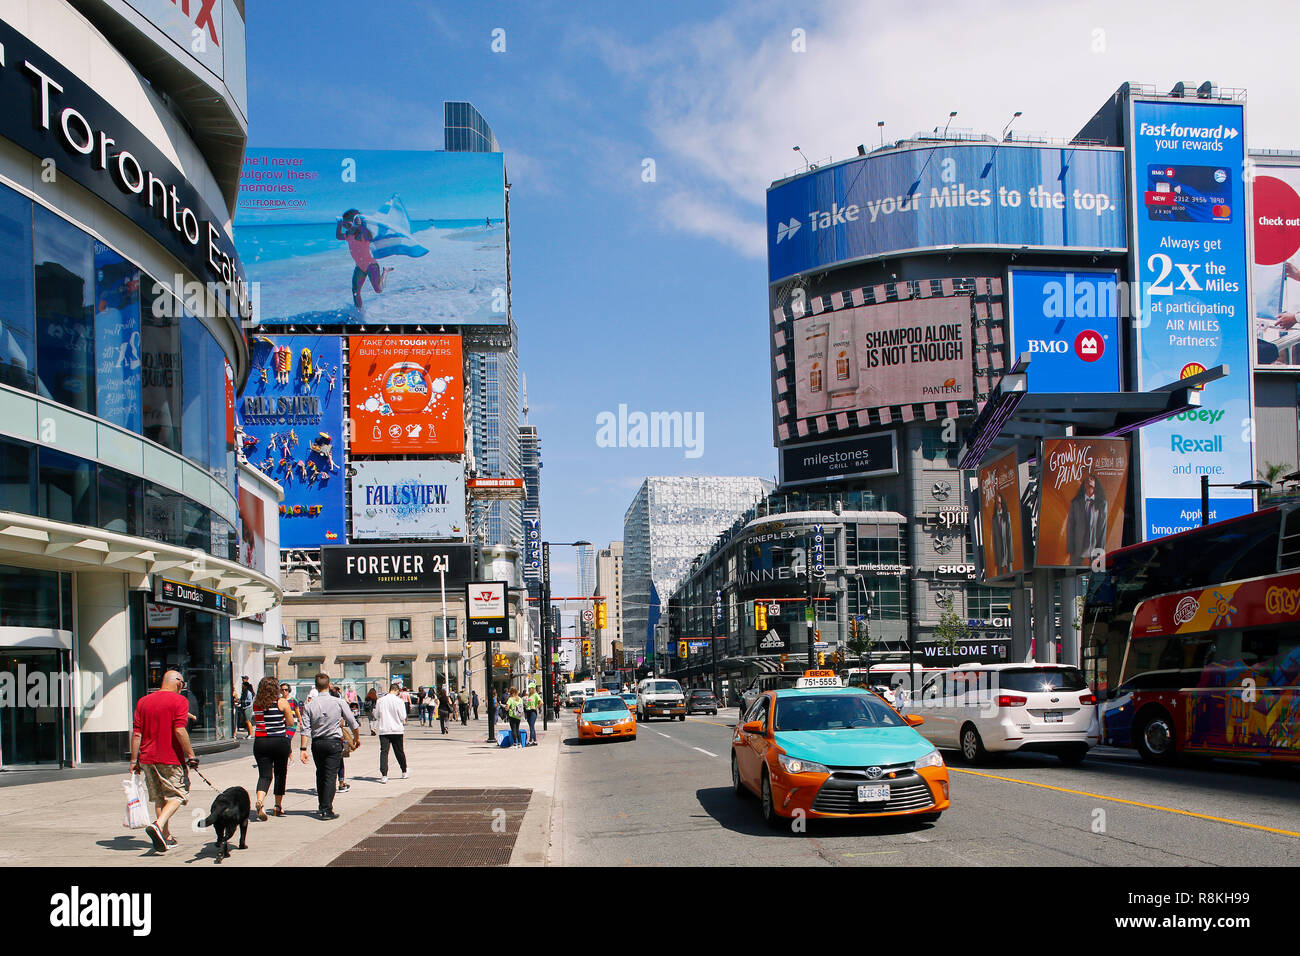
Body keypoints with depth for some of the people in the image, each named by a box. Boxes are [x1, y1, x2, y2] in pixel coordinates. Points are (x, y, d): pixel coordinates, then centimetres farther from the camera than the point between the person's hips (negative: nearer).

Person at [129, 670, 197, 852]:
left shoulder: (143, 701, 9)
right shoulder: (179, 701, -7)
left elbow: (136, 733, 6)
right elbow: (179, 730, -17)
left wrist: (134, 759, 9)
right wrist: (191, 754, -14)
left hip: (147, 758, 6)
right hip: (171, 759, -6)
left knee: (159, 798, 17)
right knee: (178, 795, 3)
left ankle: (166, 837, 19)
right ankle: (158, 826, -19)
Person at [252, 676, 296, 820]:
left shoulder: (256, 704, 2)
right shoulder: (281, 702, -7)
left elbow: (256, 721, 14)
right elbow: (291, 723, -2)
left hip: (260, 742, 2)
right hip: (280, 741, -2)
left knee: (264, 774, 0)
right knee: (280, 774, 15)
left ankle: (260, 800, -26)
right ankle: (278, 806, 23)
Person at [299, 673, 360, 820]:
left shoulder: (310, 705, -3)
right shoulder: (338, 703, -6)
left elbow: (305, 729, -8)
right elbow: (352, 722, 2)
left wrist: (303, 748, -6)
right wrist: (357, 738, 17)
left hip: (317, 743, 2)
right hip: (334, 743, -2)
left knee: (320, 775, 18)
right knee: (330, 776, -2)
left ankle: (322, 806, 27)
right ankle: (327, 810, -8)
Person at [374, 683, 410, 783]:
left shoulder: (380, 700, -1)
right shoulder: (399, 701, -9)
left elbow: (376, 714, 8)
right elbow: (403, 717, -8)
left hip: (383, 730, 1)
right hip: (397, 730, -1)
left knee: (384, 752, -1)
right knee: (399, 752, 14)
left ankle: (384, 775, -12)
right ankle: (404, 772, 29)